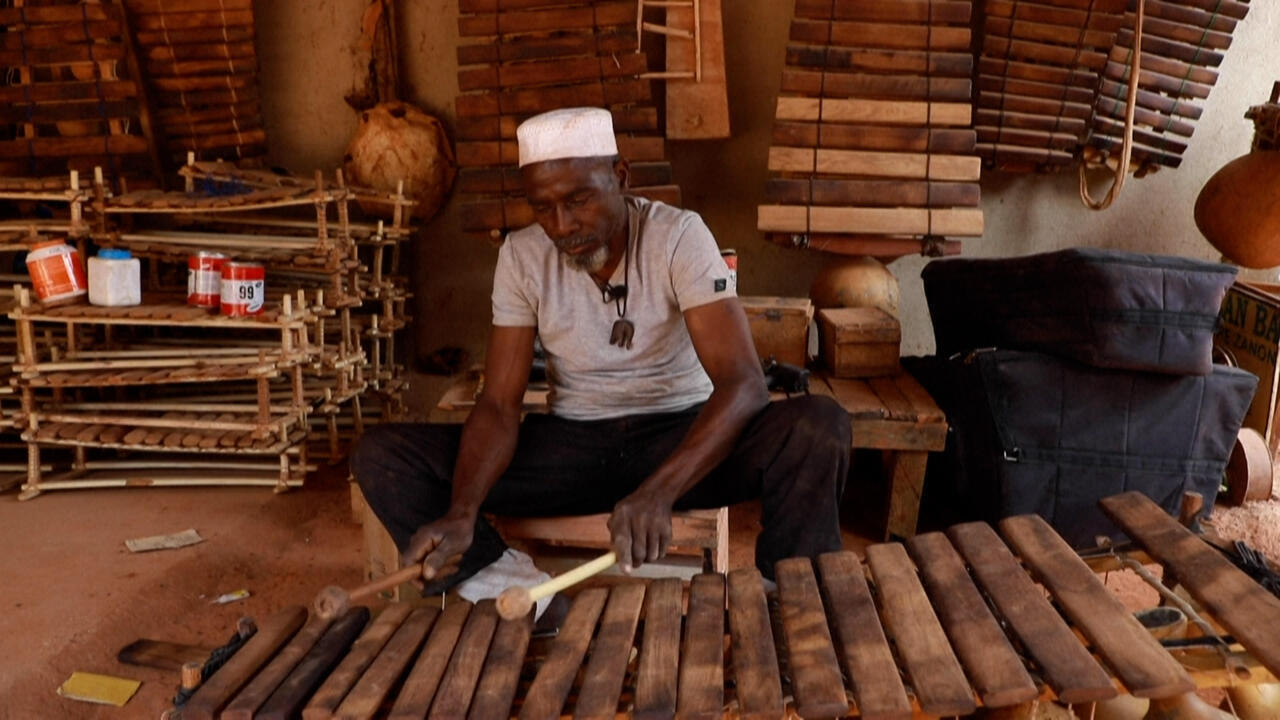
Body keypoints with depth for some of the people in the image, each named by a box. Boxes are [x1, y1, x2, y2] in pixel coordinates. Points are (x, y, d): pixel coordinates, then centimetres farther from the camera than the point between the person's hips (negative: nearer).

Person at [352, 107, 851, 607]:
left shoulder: (679, 237, -16)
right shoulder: (521, 257, -6)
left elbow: (743, 383, -27)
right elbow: (498, 404, -8)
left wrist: (657, 491, -44)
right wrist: (462, 513, -29)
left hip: (683, 437, -2)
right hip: (569, 444, 3)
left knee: (820, 426, -32)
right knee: (381, 453, -15)